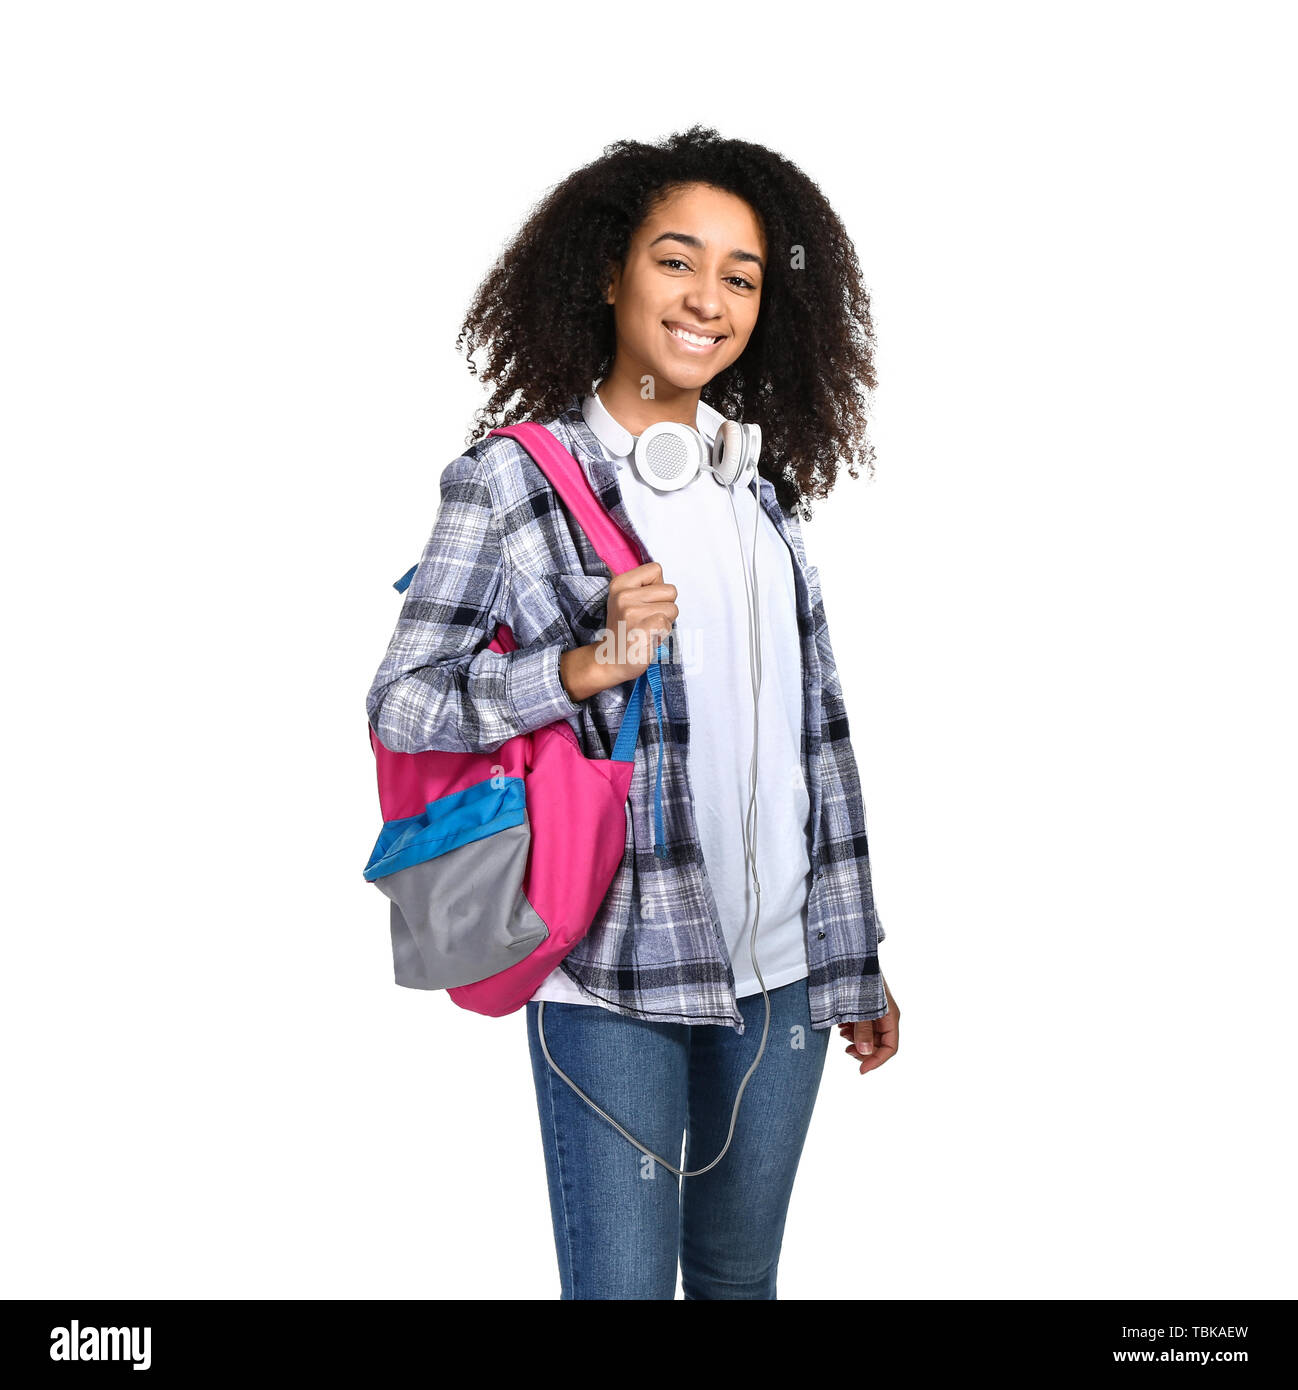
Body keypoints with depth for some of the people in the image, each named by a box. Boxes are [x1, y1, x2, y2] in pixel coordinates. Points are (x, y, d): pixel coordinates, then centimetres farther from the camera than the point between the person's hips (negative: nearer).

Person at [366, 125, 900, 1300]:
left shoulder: (762, 479, 8)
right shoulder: (513, 476, -6)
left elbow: (817, 729, 10)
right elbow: (399, 706, -6)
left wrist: (856, 964, 12)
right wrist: (583, 665, -21)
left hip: (780, 962, 5)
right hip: (616, 977, -5)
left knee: (741, 1272, 18)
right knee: (621, 1281, 3)